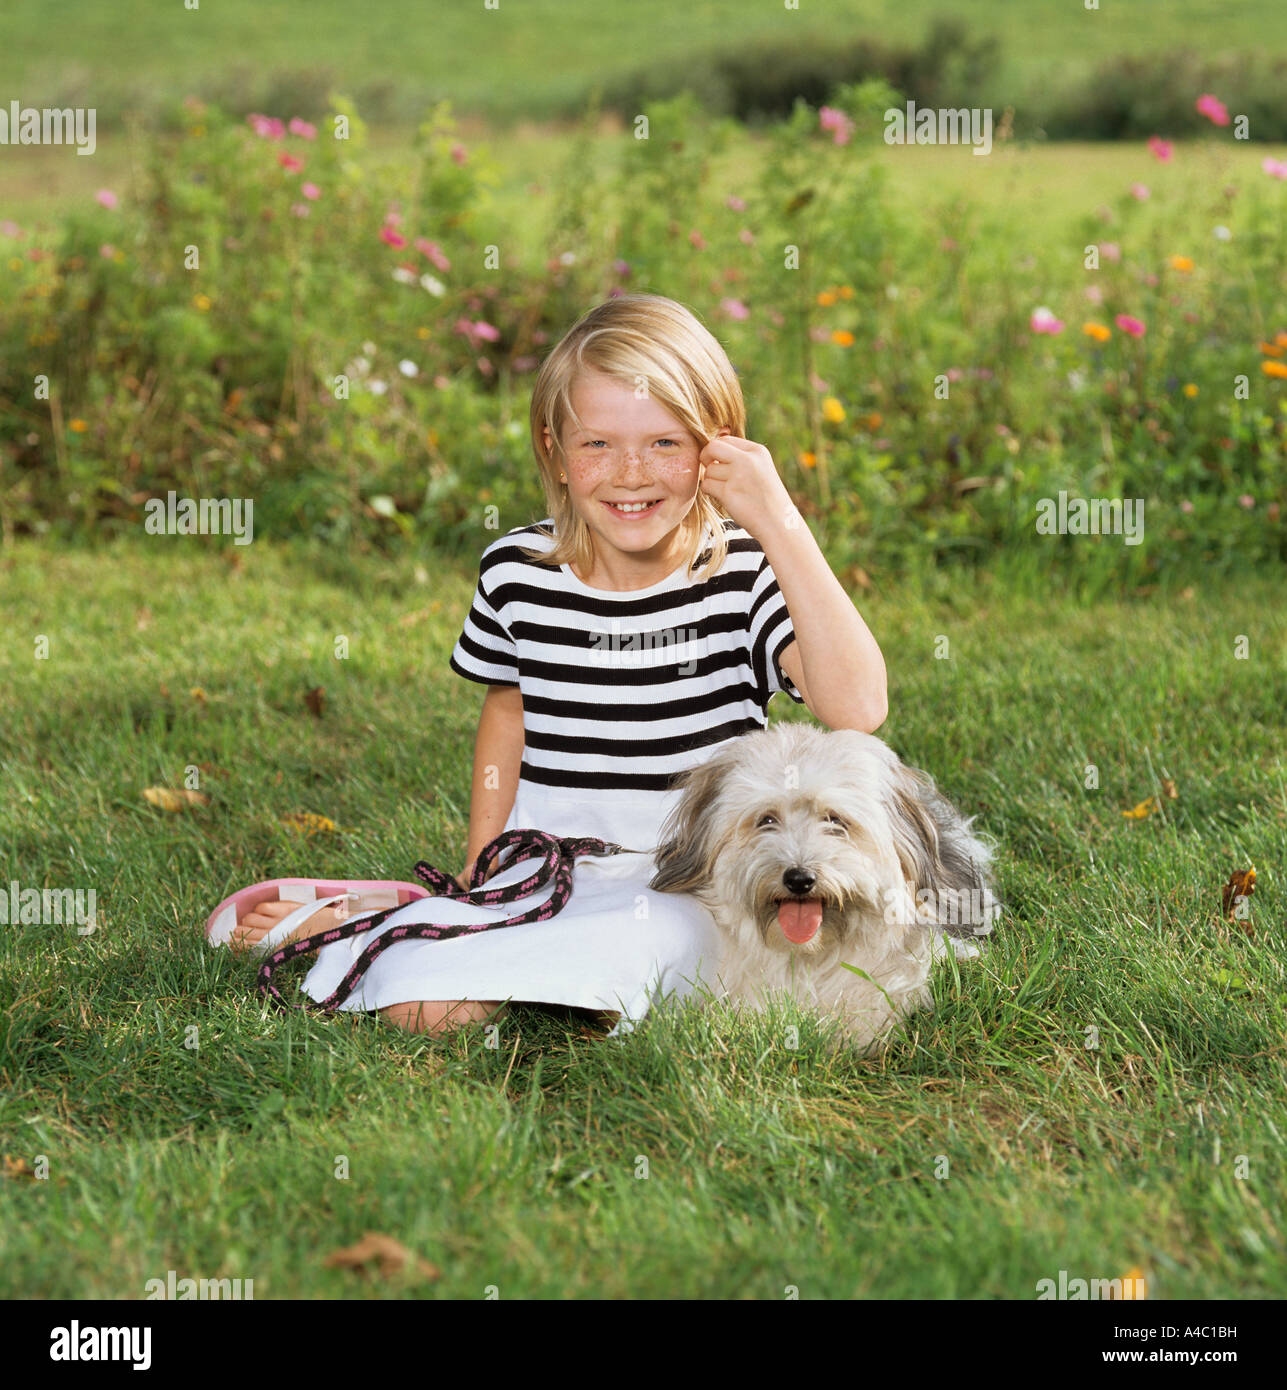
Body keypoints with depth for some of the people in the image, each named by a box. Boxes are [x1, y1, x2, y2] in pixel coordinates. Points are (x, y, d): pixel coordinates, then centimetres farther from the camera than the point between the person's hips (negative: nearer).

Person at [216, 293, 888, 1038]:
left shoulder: (746, 576, -12)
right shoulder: (517, 571, -1)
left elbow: (857, 709, -28)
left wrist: (780, 522, -29)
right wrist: (477, 875, 13)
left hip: (687, 884, -2)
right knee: (420, 1007, -20)